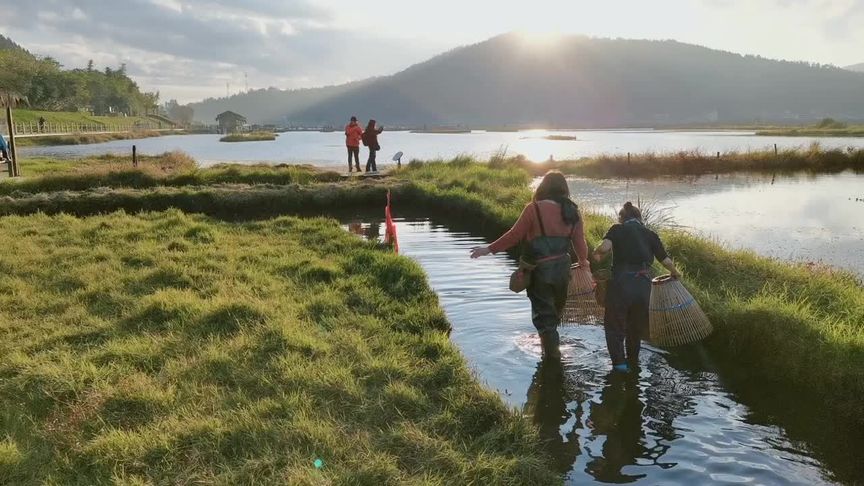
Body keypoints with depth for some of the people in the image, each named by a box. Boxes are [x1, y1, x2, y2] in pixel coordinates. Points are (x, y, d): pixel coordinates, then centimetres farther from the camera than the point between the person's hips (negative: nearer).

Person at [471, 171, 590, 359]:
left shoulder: (534, 209, -13)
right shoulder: (572, 211, 0)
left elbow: (515, 235, -12)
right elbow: (579, 240, 4)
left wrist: (489, 249, -3)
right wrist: (583, 261, 24)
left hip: (540, 270, -5)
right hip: (562, 268, 5)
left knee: (543, 313, 9)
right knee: (556, 310, 25)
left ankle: (552, 354, 13)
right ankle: (550, 345, 43)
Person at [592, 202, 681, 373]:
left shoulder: (617, 229, 6)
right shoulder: (650, 234, 14)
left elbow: (604, 247, -15)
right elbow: (666, 261, 11)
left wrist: (597, 253, 7)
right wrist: (675, 273, 31)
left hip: (621, 281, -3)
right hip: (644, 284, 3)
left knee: (614, 325, 13)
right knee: (636, 325, 23)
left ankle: (619, 361, 5)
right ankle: (633, 360, 35)